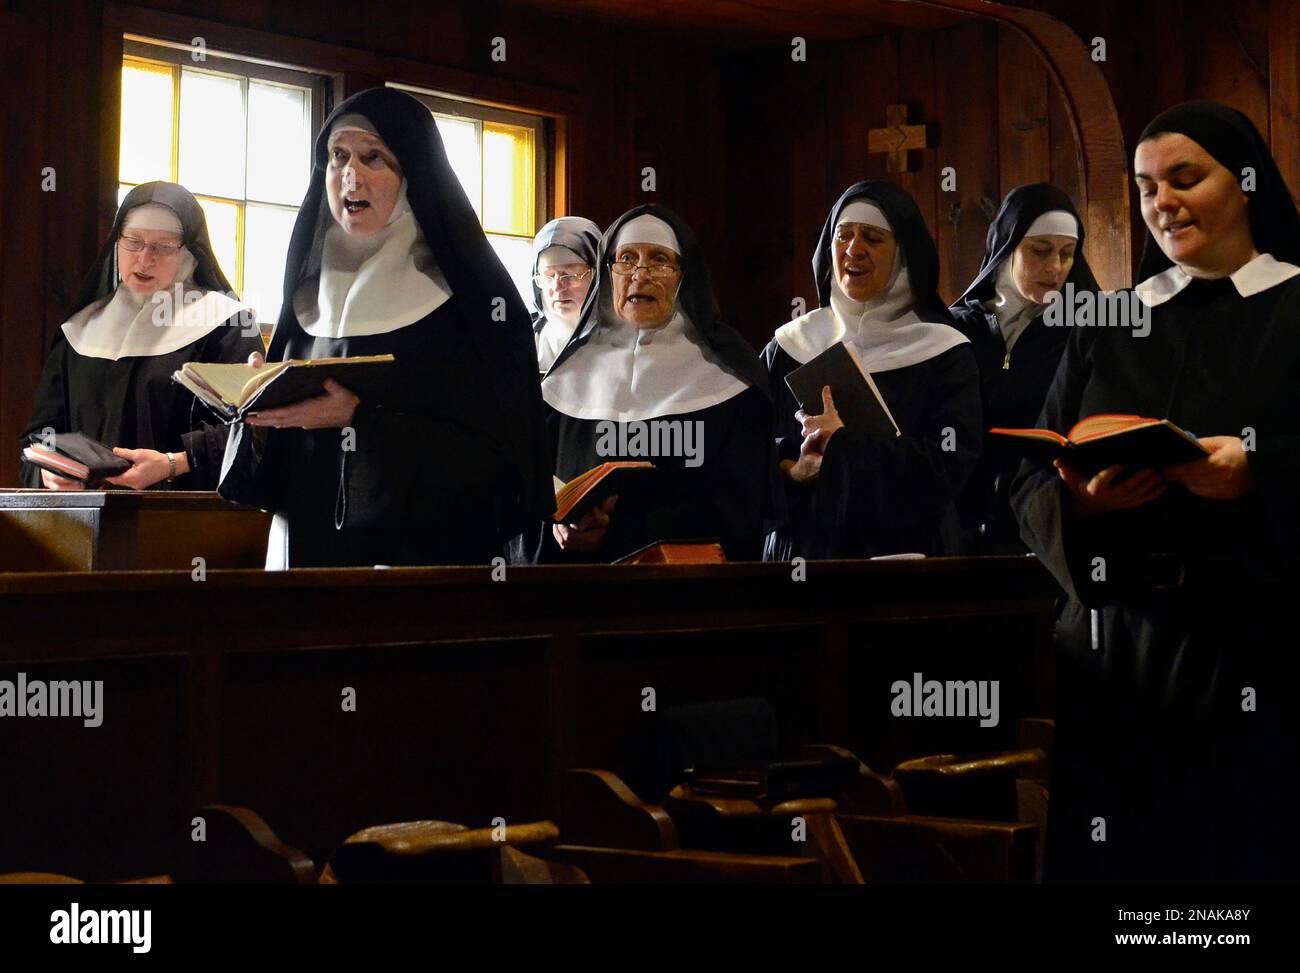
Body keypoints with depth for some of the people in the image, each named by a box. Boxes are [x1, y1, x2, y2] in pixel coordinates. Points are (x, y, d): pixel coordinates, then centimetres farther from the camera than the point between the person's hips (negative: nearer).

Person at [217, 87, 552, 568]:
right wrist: (262, 407, -8)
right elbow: (276, 461, 13)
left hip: (426, 552, -5)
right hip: (305, 549, 5)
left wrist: (360, 420, -22)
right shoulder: (313, 293, 8)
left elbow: (494, 459, -16)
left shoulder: (471, 291, -8)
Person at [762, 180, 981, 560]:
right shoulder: (788, 346, 6)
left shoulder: (944, 353, -2)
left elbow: (949, 464, -13)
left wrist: (844, 444, -17)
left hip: (907, 550, -2)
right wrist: (791, 471, -16)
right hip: (801, 548, 2)